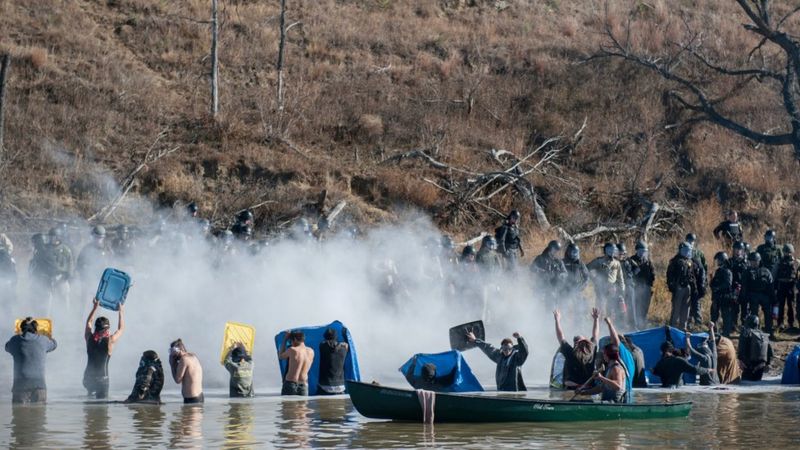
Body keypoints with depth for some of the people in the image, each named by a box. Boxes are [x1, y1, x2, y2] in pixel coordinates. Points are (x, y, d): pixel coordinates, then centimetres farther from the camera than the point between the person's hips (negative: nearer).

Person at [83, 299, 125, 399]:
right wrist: (121, 311, 20)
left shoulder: (89, 338, -1)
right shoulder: (110, 341, -9)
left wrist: (95, 307, 27)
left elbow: (88, 322, 19)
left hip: (88, 379, 4)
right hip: (102, 379, -4)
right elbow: (121, 329, 10)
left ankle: (90, 393, 21)